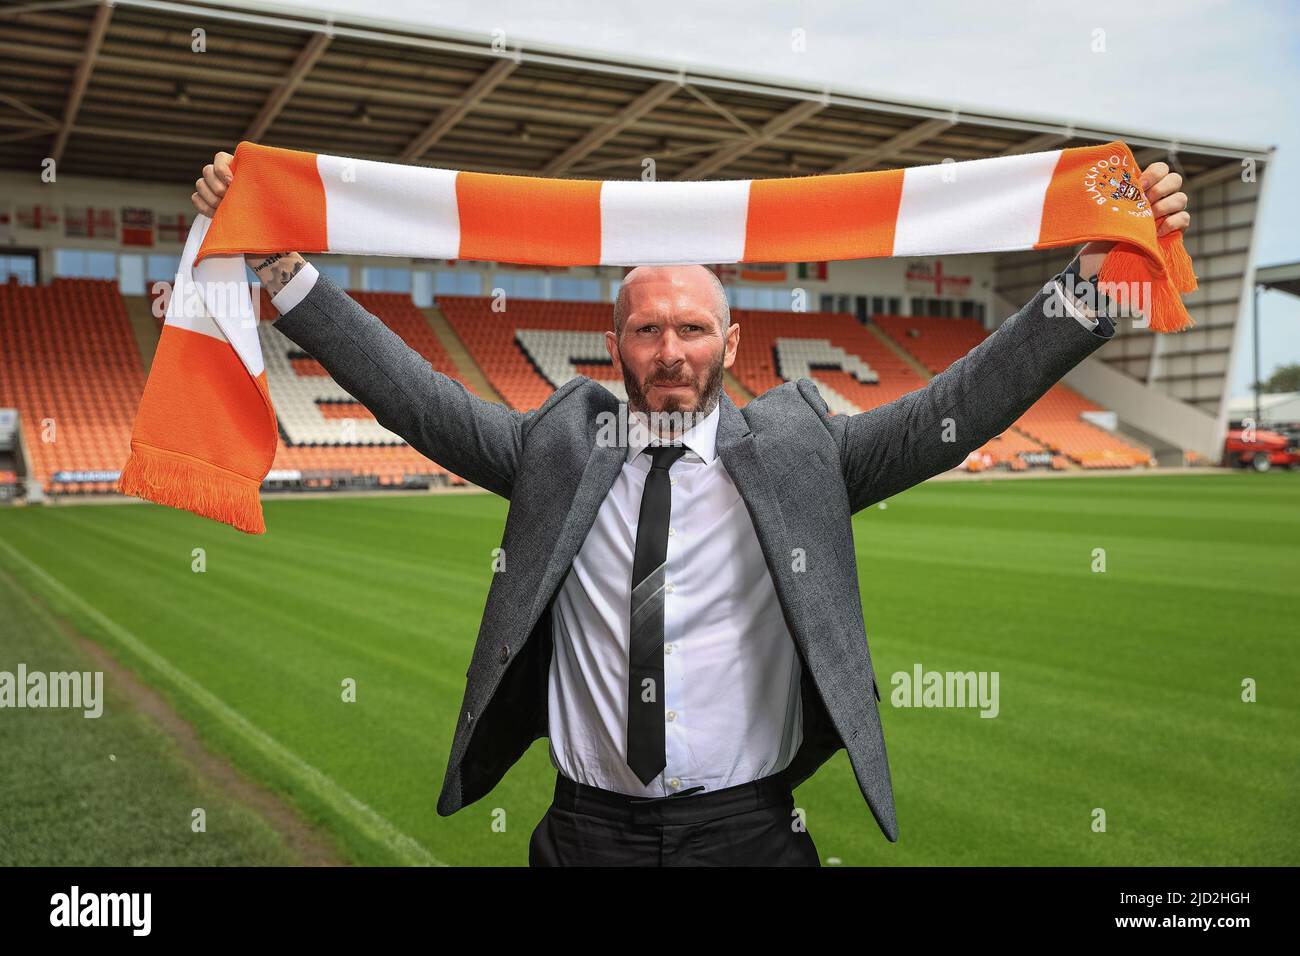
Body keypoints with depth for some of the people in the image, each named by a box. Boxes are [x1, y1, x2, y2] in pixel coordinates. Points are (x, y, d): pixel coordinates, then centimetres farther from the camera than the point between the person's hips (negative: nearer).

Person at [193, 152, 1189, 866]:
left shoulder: (797, 448, -1)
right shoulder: (560, 447, 2)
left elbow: (958, 406, -6)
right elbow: (413, 392, 0)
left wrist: (1096, 267, -13)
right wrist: (281, 266, -6)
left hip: (749, 827, -1)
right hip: (590, 830, 1)